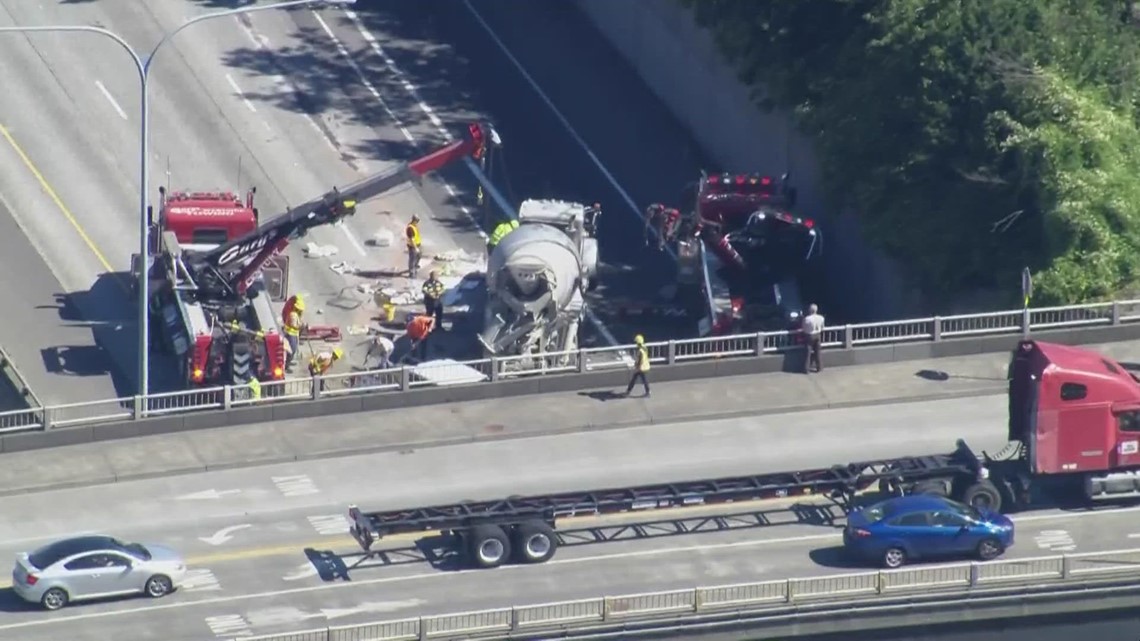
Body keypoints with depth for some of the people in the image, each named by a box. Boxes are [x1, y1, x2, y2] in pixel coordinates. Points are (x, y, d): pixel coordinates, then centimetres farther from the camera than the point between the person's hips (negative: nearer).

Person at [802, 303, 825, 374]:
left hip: (809, 336, -4)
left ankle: (806, 369, 6)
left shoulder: (807, 319, -23)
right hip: (818, 336, 4)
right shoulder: (821, 318, -9)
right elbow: (822, 328, 4)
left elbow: (804, 329, -11)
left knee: (807, 353, 5)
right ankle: (819, 367, 26)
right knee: (817, 352, 18)